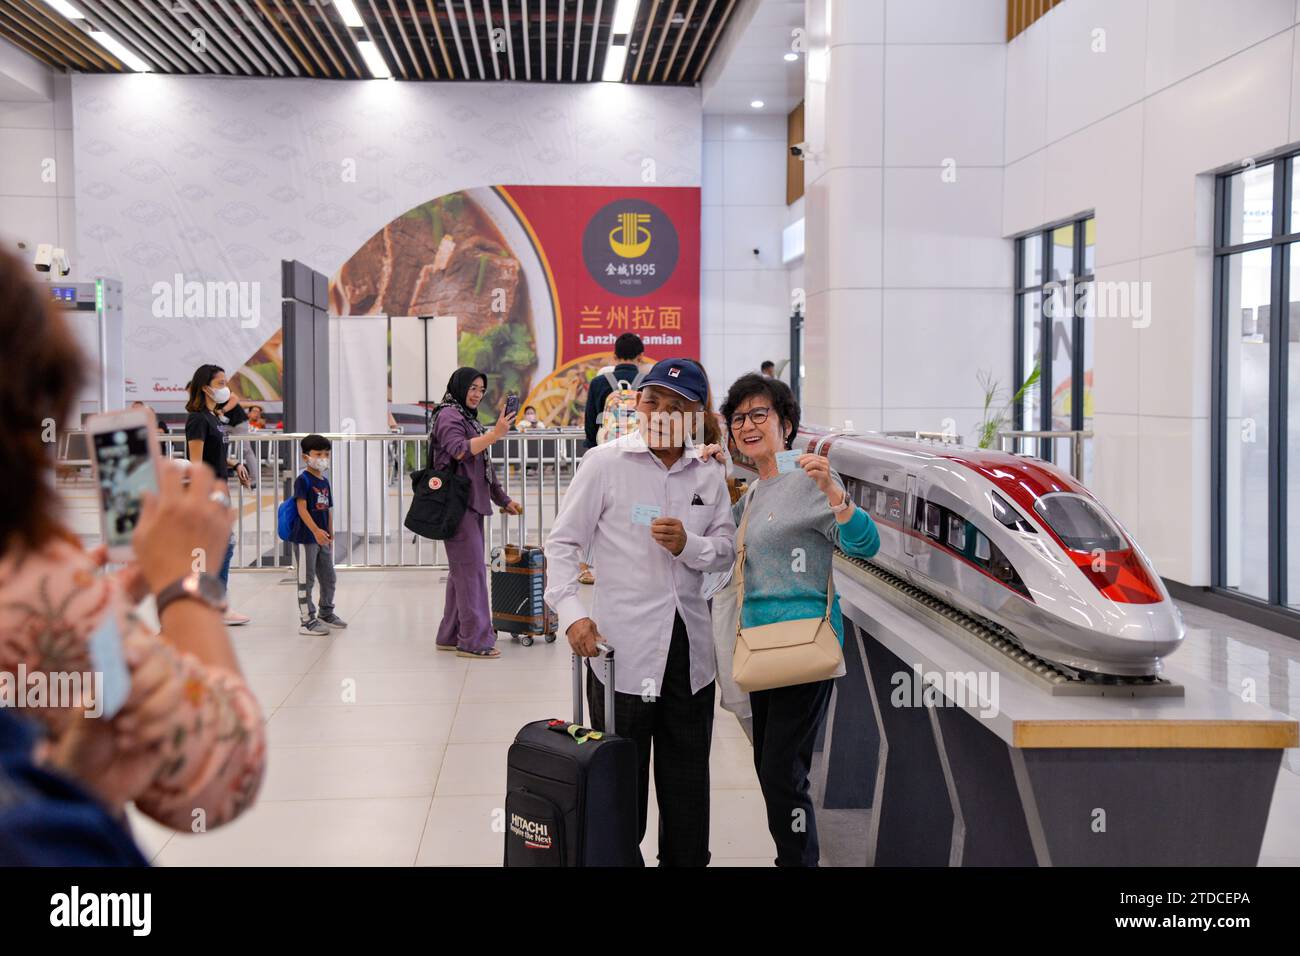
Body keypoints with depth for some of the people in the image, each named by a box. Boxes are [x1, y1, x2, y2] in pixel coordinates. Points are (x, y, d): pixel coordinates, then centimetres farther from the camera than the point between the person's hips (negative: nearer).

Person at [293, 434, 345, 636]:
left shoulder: (325, 481, 13)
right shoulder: (303, 480, -12)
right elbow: (302, 508, -20)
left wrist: (330, 536, 18)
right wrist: (316, 530, -29)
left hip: (322, 539, 8)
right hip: (305, 538, -8)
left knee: (328, 577, 17)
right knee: (306, 580, -1)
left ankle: (326, 613, 33)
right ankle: (306, 620, 5)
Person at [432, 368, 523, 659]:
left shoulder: (467, 417, 23)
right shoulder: (448, 415, -6)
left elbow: (482, 465, 26)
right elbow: (460, 450, -24)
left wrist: (503, 499, 25)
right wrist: (495, 434, -29)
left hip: (471, 504, 10)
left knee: (462, 570, 11)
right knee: (472, 569, -11)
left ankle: (451, 636, 17)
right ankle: (474, 641, -8)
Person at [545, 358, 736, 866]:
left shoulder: (708, 474, 5)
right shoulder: (604, 463, -6)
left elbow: (727, 549, 8)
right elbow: (563, 542, -3)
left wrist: (689, 546, -14)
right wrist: (571, 612, -15)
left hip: (690, 646, 4)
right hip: (622, 646, -4)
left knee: (688, 777, 15)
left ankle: (686, 859, 31)